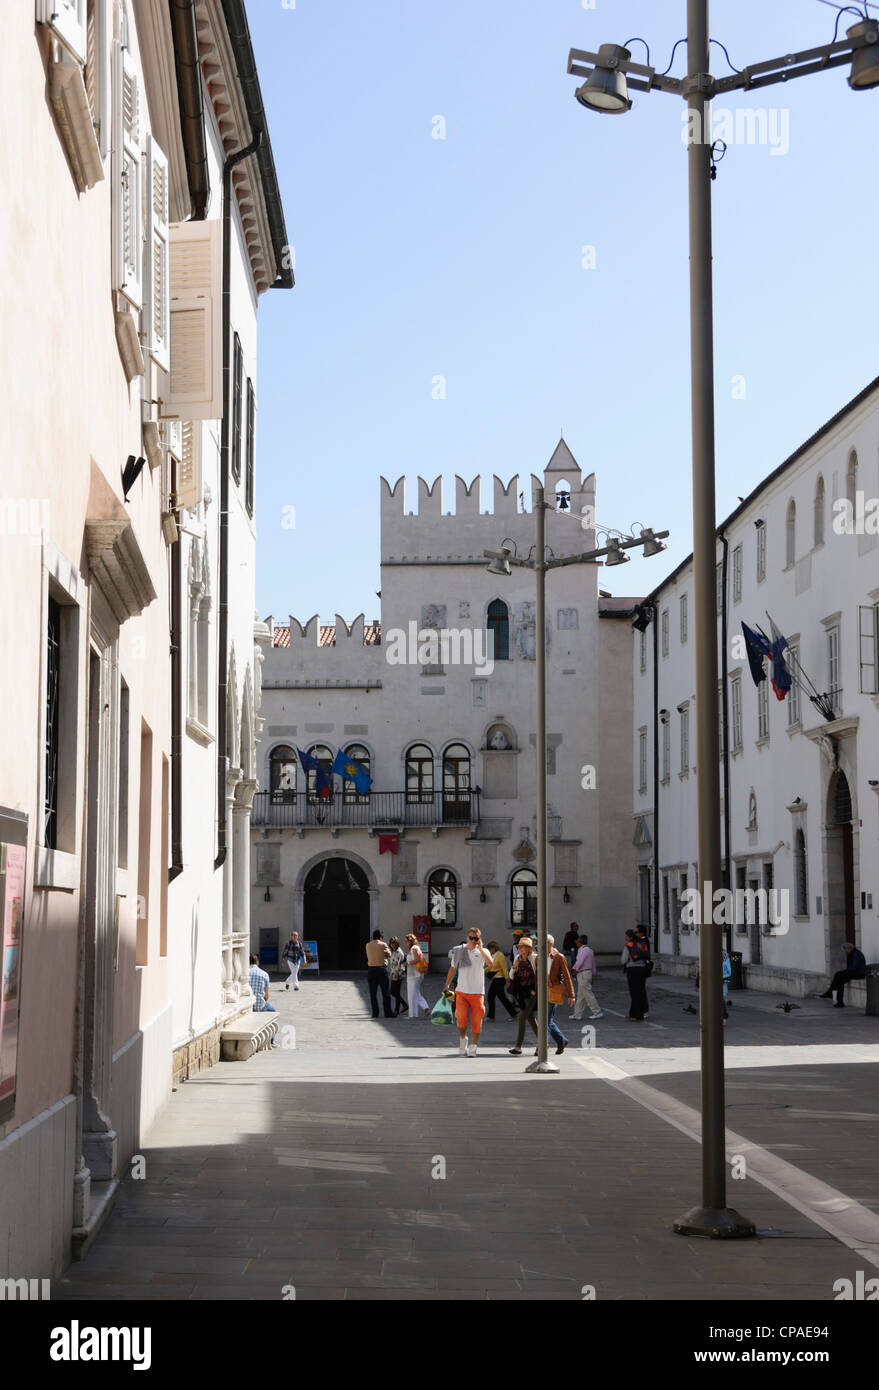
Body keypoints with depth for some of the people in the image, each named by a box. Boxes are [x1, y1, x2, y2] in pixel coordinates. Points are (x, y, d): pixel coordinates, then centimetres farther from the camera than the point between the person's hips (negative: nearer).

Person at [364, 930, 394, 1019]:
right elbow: (389, 955, 7)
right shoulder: (383, 945, -6)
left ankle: (375, 1012, 4)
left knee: (373, 993, 8)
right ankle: (387, 1013, 0)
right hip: (382, 969, -3)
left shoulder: (368, 945, 3)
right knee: (386, 993, 3)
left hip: (371, 969, 3)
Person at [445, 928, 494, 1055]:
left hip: (477, 992, 0)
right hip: (461, 991, 1)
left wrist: (480, 948, -19)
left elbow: (490, 962, -19)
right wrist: (446, 986, 14)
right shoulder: (459, 951, 7)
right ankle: (462, 1043, 12)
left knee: (476, 1021, -1)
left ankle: (473, 1047, 10)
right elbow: (453, 969, 17)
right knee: (461, 1018, -11)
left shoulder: (483, 952, 2)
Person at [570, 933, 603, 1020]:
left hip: (583, 973, -10)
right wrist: (593, 975, 24)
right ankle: (577, 1014, 15)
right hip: (589, 972, 10)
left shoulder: (584, 950, -16)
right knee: (580, 995, 12)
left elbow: (579, 962, -23)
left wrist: (574, 969, -4)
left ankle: (598, 1012, -3)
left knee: (588, 994, -5)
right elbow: (593, 964, 19)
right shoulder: (590, 949, 14)